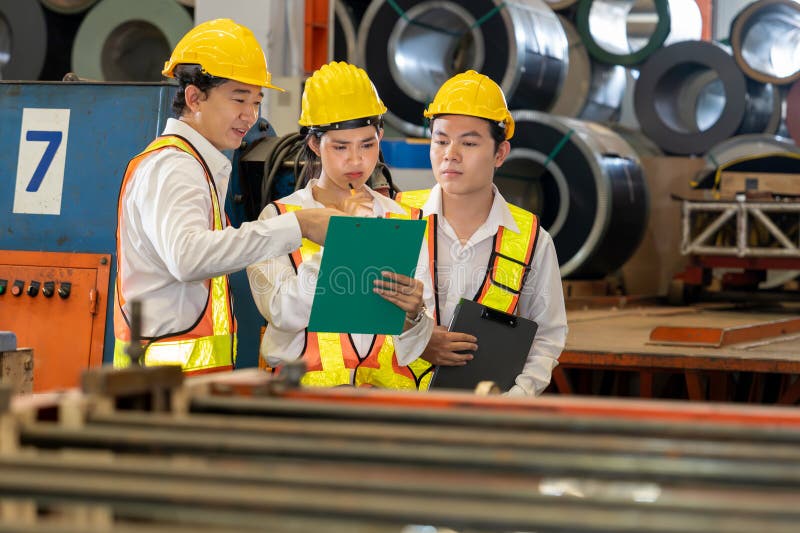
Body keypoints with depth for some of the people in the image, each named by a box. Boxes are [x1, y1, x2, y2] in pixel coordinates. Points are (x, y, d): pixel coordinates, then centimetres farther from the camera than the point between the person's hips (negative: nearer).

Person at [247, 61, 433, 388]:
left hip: (389, 385, 2)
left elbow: (413, 347, 10)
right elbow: (285, 314, -7)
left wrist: (412, 314, -11)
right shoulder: (280, 218, 9)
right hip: (307, 383, -2)